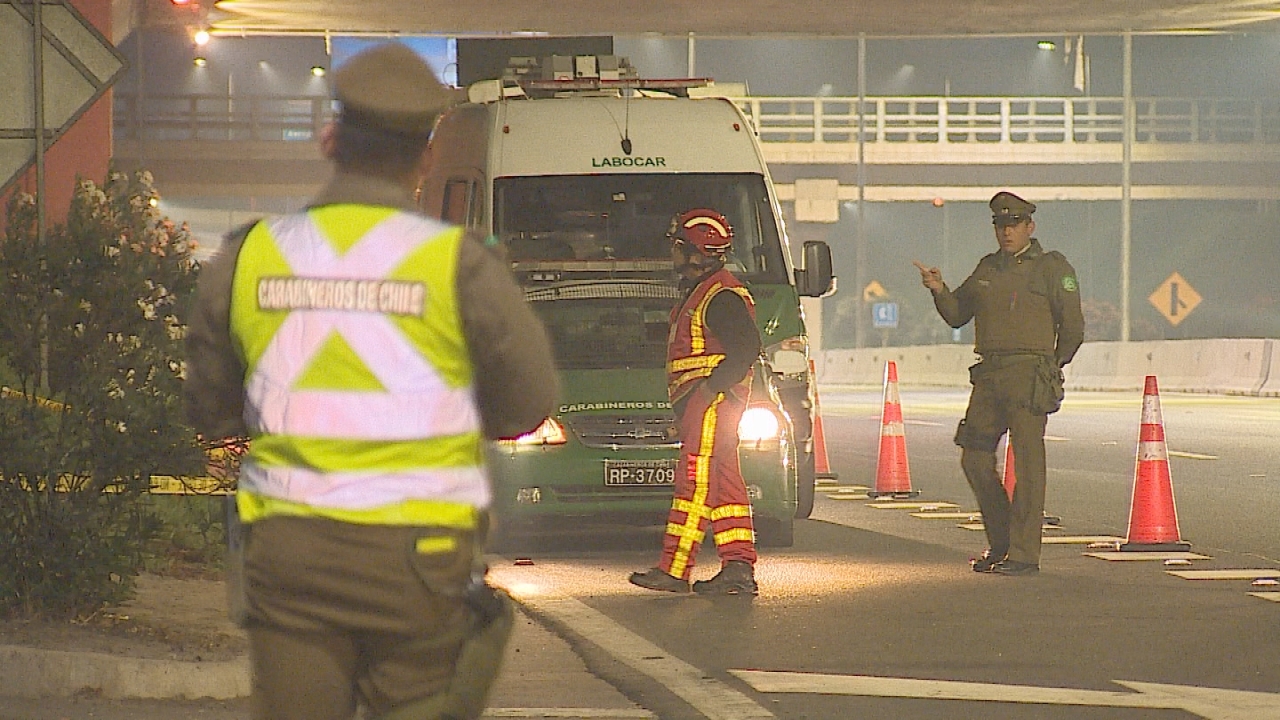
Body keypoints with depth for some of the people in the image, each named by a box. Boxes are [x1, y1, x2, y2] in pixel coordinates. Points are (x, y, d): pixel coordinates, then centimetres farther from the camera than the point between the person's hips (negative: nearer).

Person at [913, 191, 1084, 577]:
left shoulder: (1052, 268, 1)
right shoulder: (987, 269, 18)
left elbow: (1073, 327, 1)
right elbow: (957, 314, 21)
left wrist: (1051, 367, 8)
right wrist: (940, 291, 3)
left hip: (1029, 375, -6)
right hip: (988, 377, 6)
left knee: (1027, 461, -8)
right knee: (975, 458, 5)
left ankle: (1024, 554, -7)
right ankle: (1000, 544, 19)